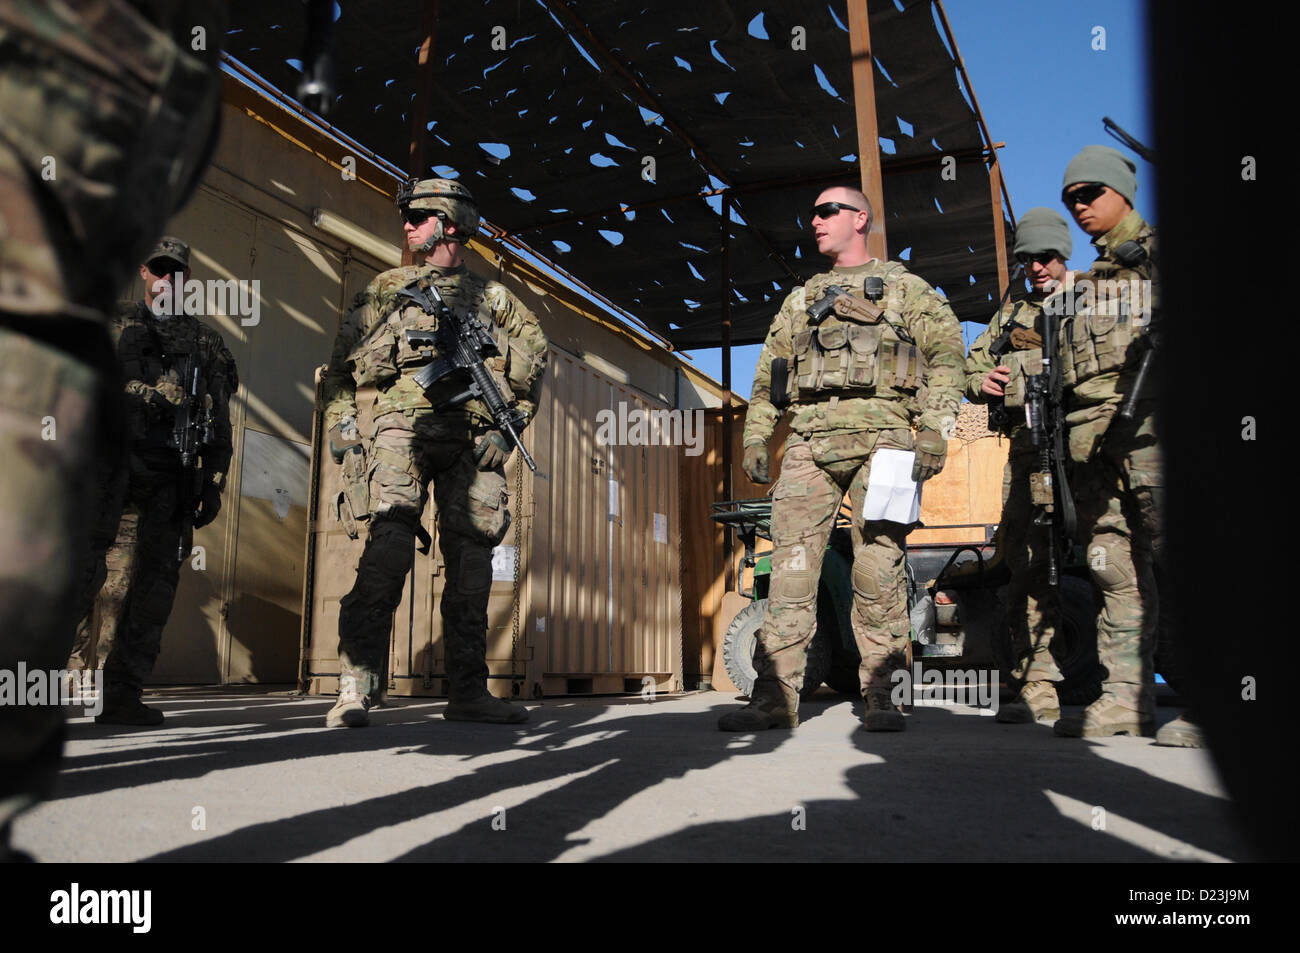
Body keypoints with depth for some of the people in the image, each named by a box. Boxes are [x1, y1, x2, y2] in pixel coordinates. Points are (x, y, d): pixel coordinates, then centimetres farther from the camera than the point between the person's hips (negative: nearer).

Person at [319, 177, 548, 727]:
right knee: (391, 537, -21)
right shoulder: (388, 288, 24)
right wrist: (339, 417, 3)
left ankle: (468, 691, 6)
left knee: (471, 553, -1)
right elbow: (341, 360, 19)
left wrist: (510, 421, -1)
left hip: (472, 436, 2)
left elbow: (533, 353, 13)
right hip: (405, 422, -1)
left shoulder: (493, 297, 24)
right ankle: (356, 688, -24)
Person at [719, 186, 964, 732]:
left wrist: (935, 429, -8)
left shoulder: (905, 288, 15)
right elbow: (767, 374, 24)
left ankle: (879, 696, 3)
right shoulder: (801, 299, 26)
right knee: (791, 563, -6)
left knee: (879, 568, -5)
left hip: (880, 436, -3)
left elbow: (946, 354, 5)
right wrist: (755, 437, 12)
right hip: (809, 441, 3)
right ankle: (775, 696, -4)